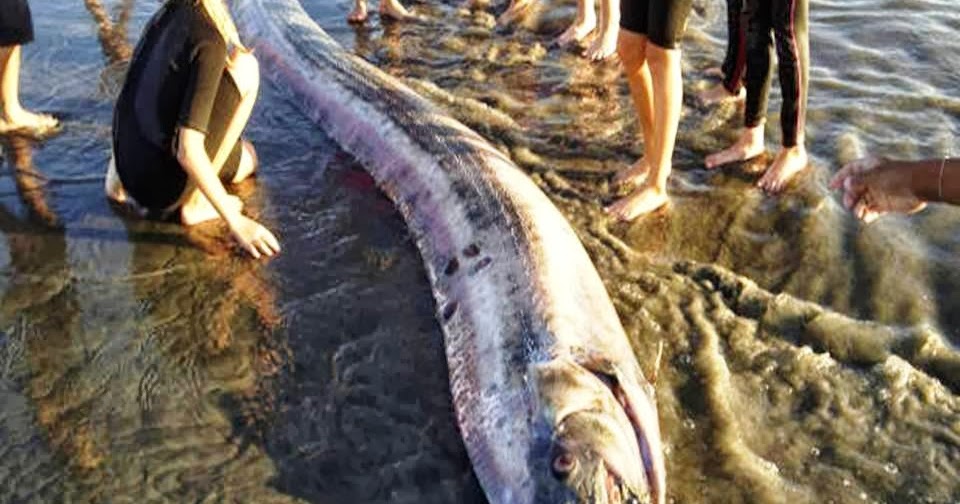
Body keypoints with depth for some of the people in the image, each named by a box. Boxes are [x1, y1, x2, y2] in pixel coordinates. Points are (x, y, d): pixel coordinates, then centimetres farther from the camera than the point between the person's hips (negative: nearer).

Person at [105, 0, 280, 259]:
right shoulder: (208, 41, -20)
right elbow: (188, 151, -25)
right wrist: (236, 222, -20)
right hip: (165, 186, -8)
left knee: (246, 158, 30)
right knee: (244, 68, -4)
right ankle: (195, 201, -5)